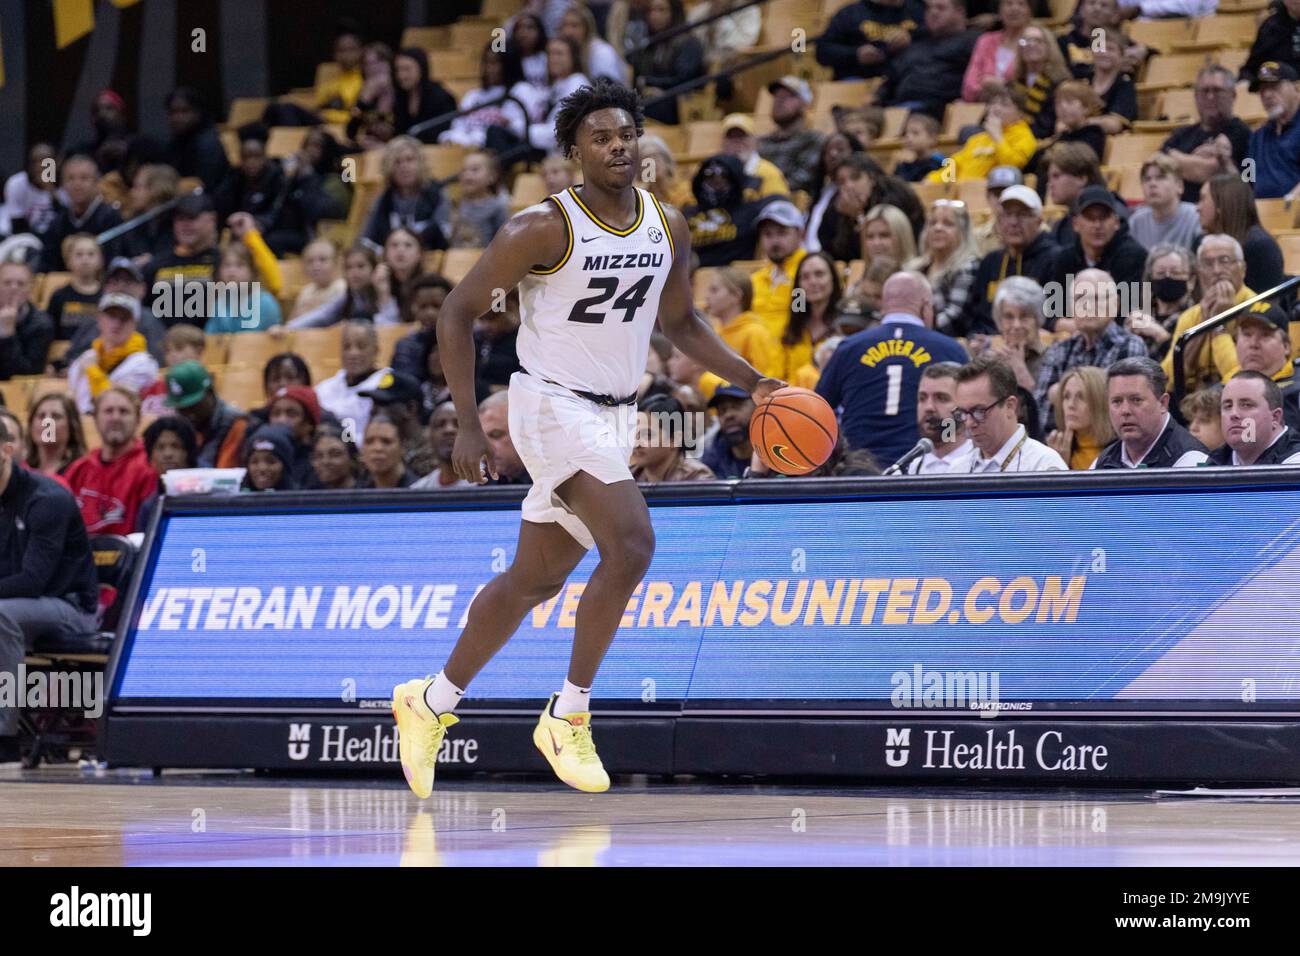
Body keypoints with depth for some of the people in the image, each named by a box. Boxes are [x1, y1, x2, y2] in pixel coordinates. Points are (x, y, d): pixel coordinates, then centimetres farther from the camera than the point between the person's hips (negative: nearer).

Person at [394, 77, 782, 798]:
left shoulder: (668, 227, 4)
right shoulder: (544, 229, -15)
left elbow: (679, 322, 19)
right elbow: (458, 312, -10)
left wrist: (751, 382, 5)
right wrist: (467, 425, -15)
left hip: (611, 415, 7)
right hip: (552, 405, -7)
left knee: (535, 580, 14)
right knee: (630, 545, -23)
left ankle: (431, 705, 30)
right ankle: (568, 717, -12)